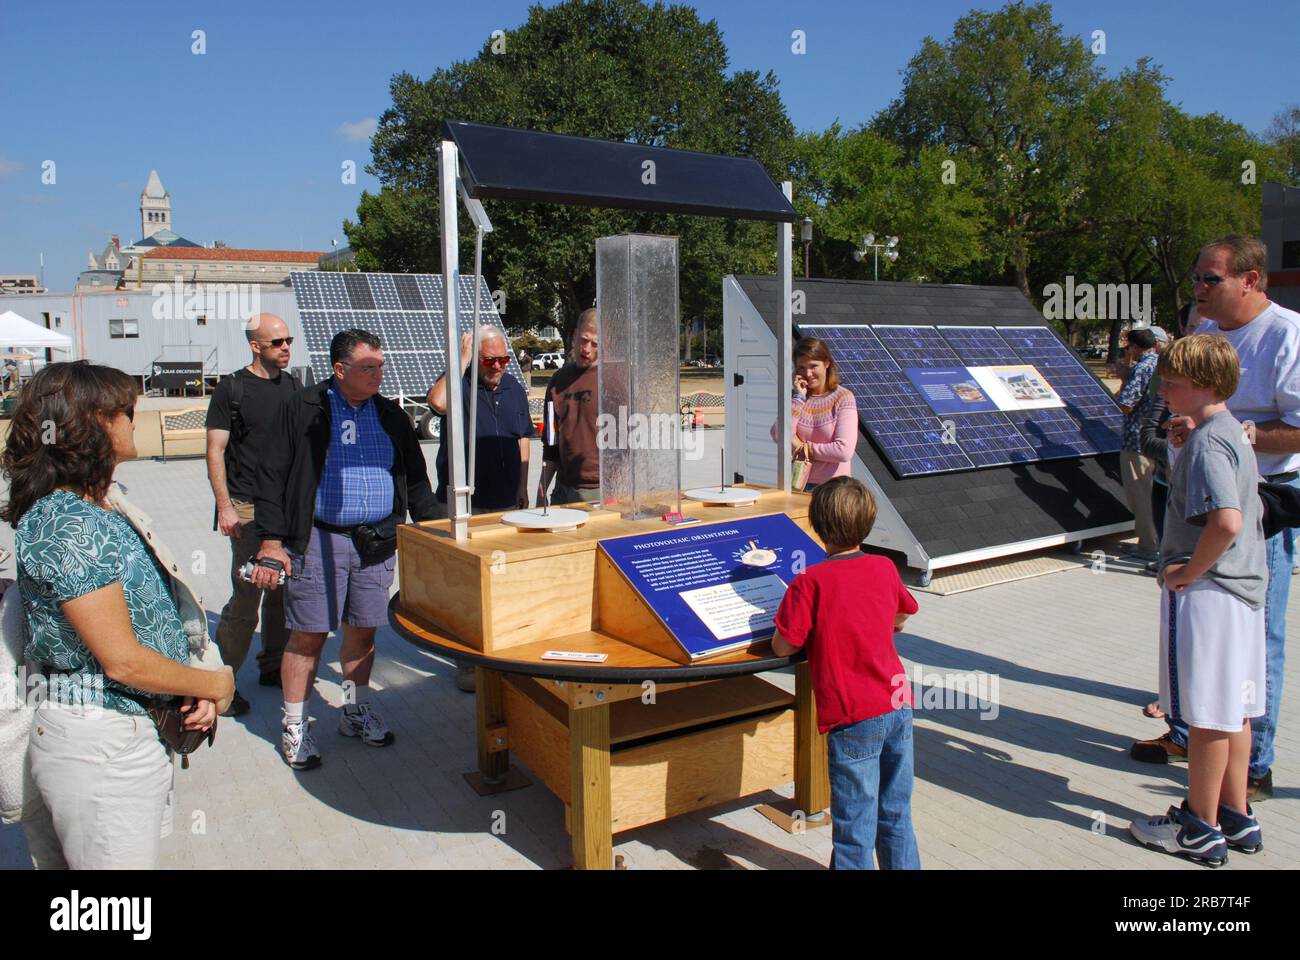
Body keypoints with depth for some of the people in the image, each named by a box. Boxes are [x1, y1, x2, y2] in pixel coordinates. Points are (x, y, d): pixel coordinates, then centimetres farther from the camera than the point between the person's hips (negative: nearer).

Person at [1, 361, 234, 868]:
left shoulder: (99, 510, 9)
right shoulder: (69, 524, -21)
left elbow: (143, 615, 12)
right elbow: (123, 660, -21)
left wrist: (197, 689, -2)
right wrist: (216, 684, -7)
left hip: (128, 729, 9)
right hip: (100, 744, -9)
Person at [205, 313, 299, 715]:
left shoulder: (292, 385, 11)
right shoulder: (232, 388, -5)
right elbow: (215, 451, -7)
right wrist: (224, 505, -14)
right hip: (250, 508, -6)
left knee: (284, 590, 11)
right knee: (247, 595, -7)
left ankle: (273, 666, 25)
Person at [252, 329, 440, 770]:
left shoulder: (390, 415, 11)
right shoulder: (304, 410, -2)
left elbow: (416, 479, 16)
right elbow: (272, 477, -3)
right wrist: (271, 543, -10)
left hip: (378, 542, 4)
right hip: (318, 540, -4)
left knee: (363, 629, 12)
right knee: (308, 634, 1)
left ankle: (356, 710, 30)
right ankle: (294, 726, 15)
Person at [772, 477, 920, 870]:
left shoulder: (810, 582, -15)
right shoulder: (885, 568, 2)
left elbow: (782, 647, -11)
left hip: (854, 719, -6)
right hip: (899, 705, 6)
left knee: (854, 826, 6)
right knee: (896, 815, 21)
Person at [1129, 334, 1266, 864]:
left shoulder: (1206, 443, -18)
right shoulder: (1234, 433, 12)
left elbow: (1227, 521, -31)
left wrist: (1187, 571, -20)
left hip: (1205, 590, -10)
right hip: (1243, 585, 10)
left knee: (1207, 714, 2)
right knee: (1233, 709, 17)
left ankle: (1200, 827, 15)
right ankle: (1236, 817, 29)